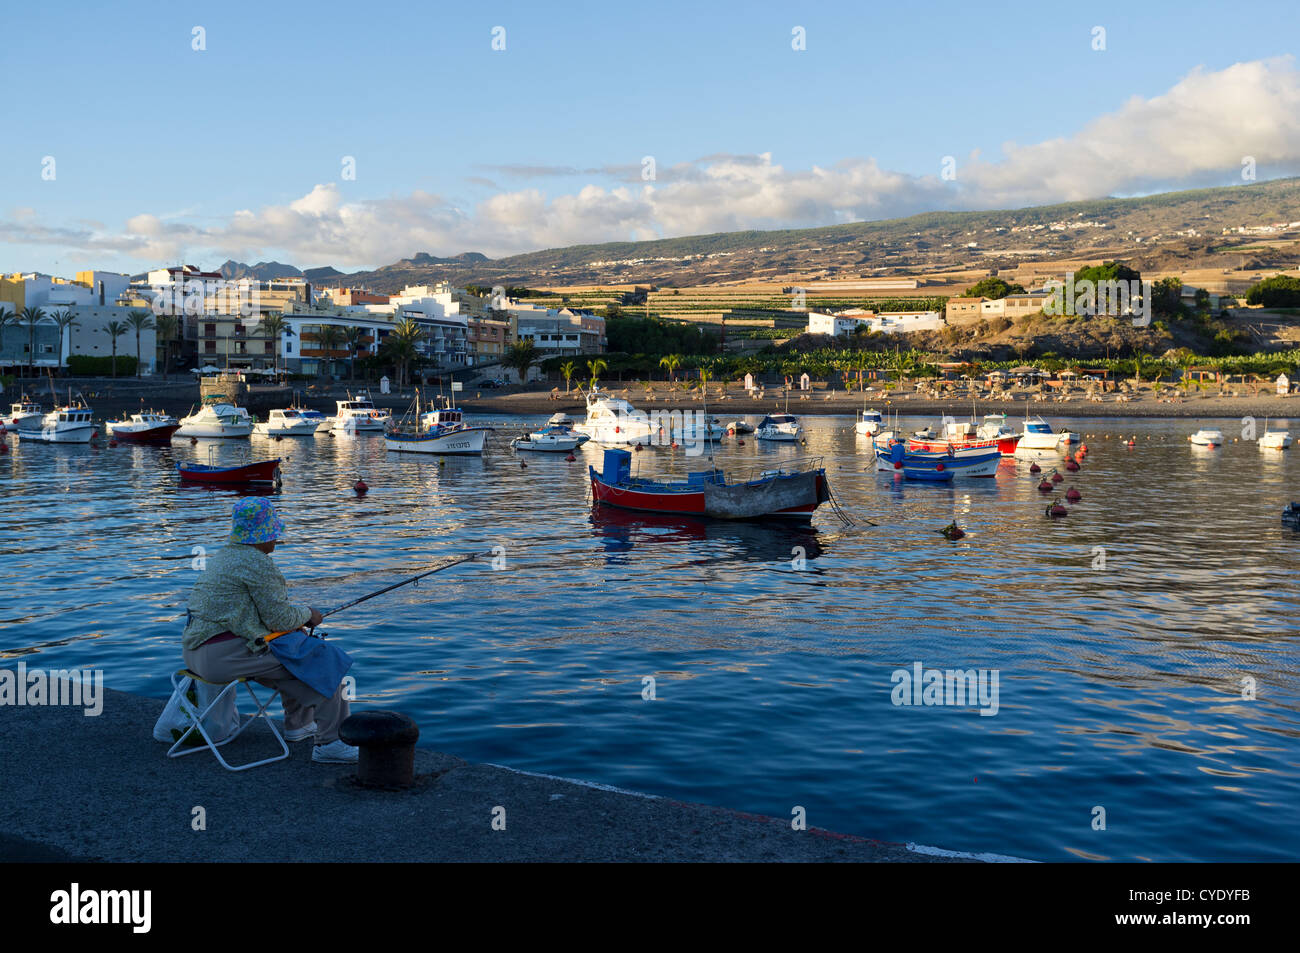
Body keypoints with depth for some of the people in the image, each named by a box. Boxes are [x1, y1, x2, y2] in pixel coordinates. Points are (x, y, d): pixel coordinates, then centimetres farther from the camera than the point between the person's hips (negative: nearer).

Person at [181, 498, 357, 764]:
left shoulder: (223, 556, 16)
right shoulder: (258, 563, -14)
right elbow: (279, 619, -12)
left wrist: (296, 613, 18)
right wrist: (307, 614, 7)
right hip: (225, 655, -10)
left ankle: (298, 724, 38)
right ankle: (330, 743, 0)